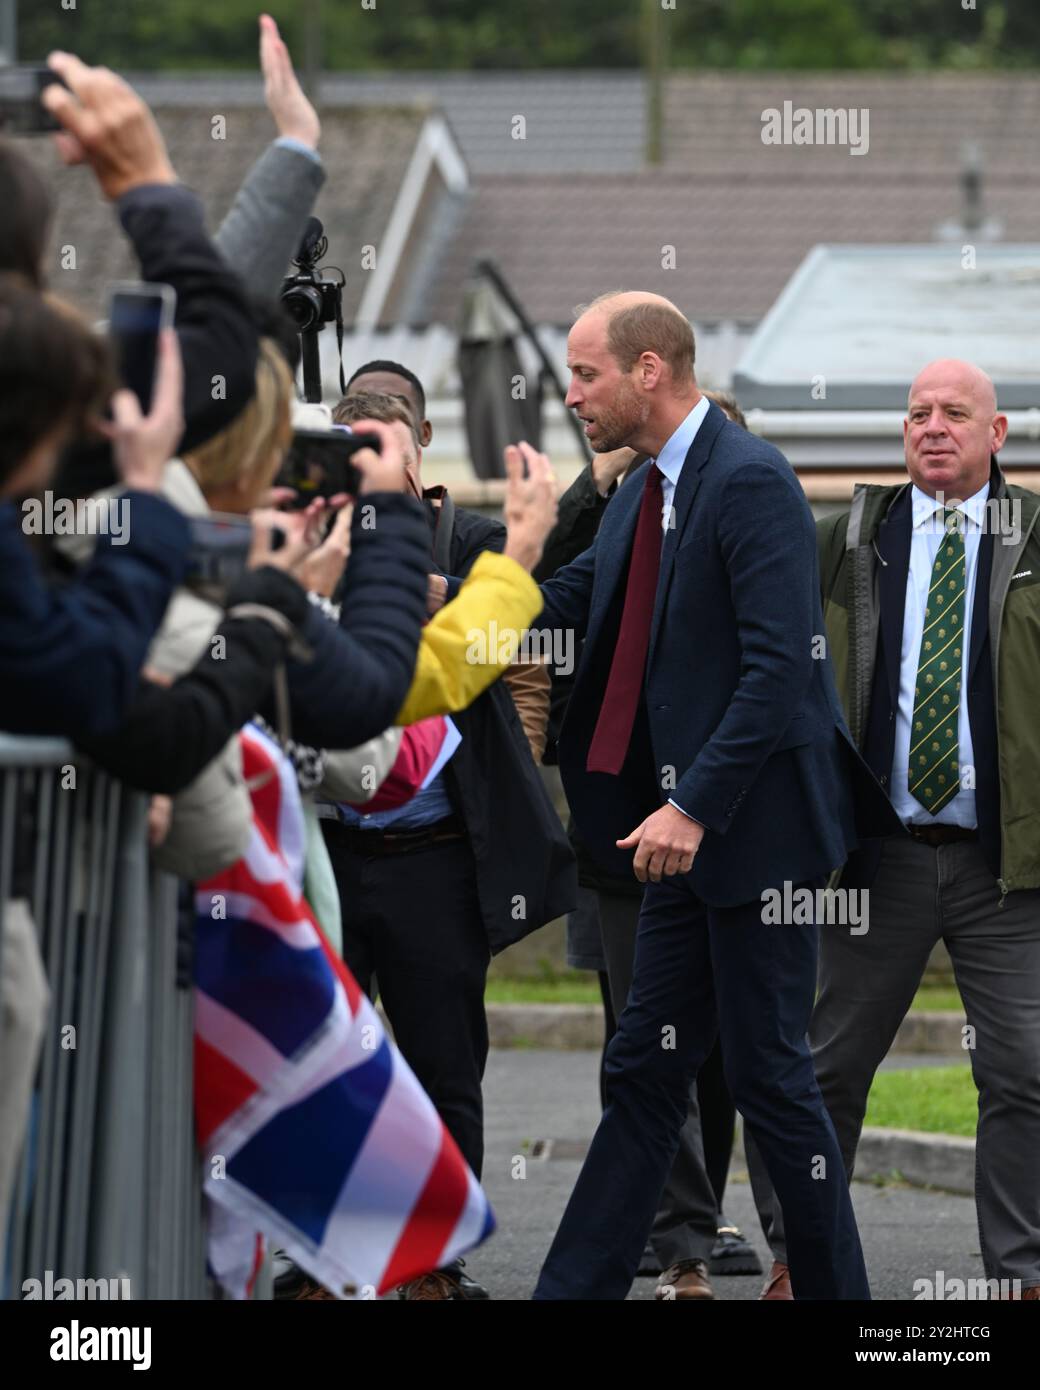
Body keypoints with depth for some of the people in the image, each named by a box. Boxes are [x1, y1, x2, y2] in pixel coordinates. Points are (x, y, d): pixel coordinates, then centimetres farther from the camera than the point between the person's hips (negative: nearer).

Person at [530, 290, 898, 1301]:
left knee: (768, 1075, -3)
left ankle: (833, 1289, 8)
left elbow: (777, 668, -22)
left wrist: (694, 805, -24)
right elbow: (557, 606, 15)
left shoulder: (749, 480, -16)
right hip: (688, 830, 9)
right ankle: (574, 1290, 13)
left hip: (754, 826, -9)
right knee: (646, 1069, 10)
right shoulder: (642, 497, 14)